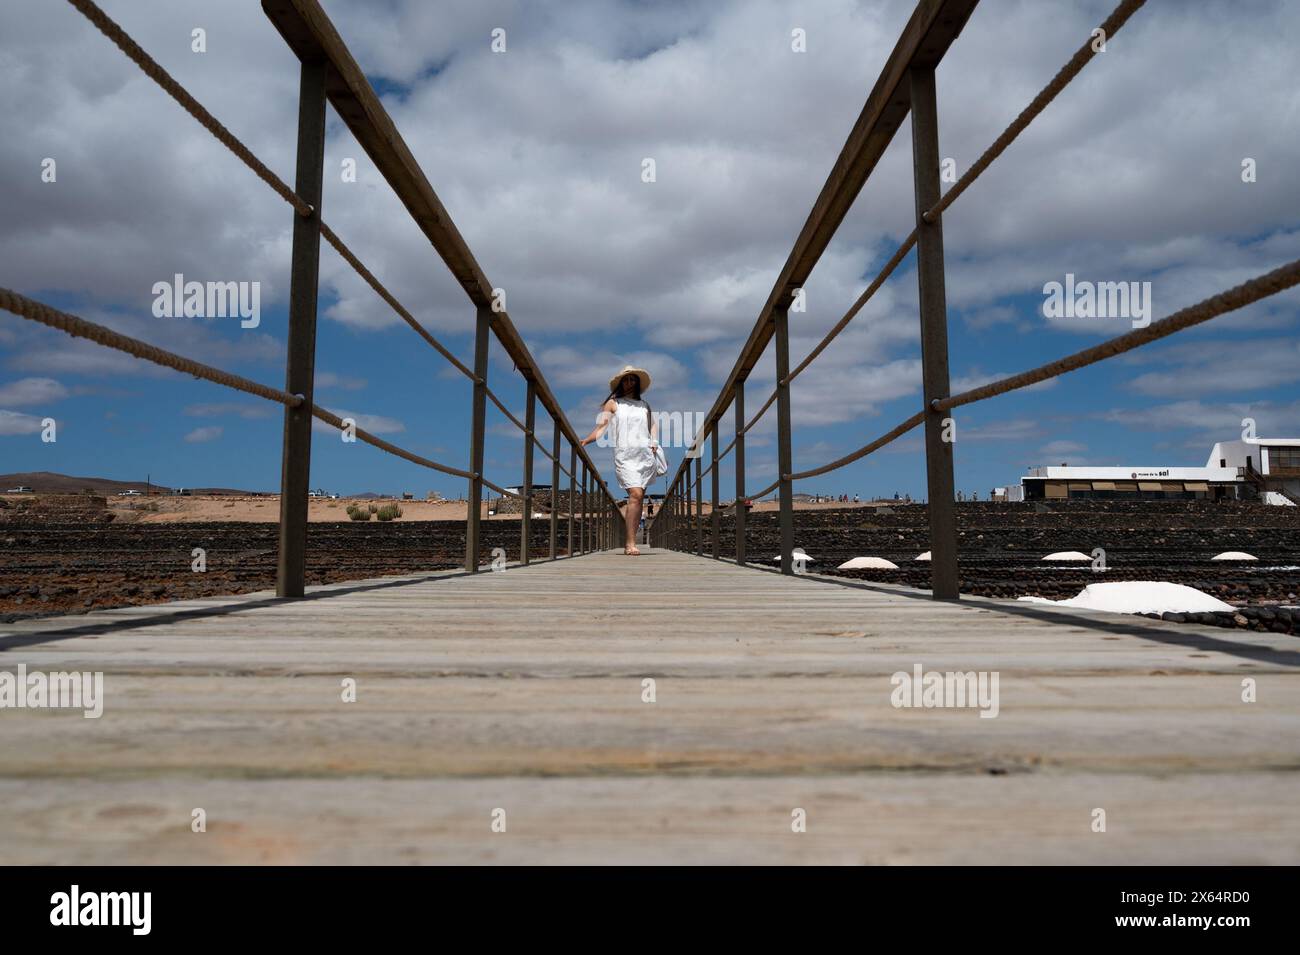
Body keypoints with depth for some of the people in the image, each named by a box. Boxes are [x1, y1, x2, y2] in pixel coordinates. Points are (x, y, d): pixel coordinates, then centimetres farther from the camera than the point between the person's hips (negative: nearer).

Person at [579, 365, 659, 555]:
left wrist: (654, 444, 10)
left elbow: (653, 426, 28)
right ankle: (630, 543, -21)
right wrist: (585, 441, -13)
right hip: (624, 454, -4)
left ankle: (628, 542, 6)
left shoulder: (644, 406, 21)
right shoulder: (613, 403, 11)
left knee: (638, 498, 1)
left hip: (645, 454, 4)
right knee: (635, 495, -20)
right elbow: (601, 425, 2)